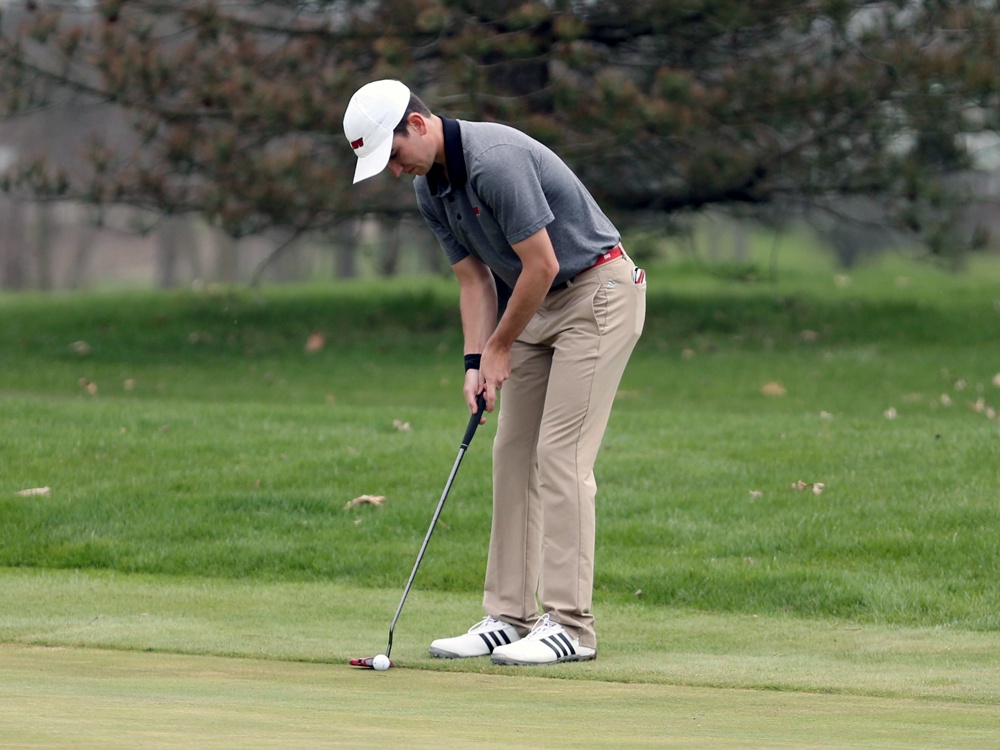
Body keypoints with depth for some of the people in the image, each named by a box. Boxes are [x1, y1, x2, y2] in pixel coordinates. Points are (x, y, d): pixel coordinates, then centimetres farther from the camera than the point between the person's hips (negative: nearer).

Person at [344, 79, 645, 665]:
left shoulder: (495, 160, -27)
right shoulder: (430, 188, 3)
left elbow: (541, 266, -23)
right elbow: (475, 279, 9)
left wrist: (501, 347, -10)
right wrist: (476, 363, -4)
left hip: (598, 292, -9)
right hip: (540, 305, 9)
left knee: (561, 455, -13)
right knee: (513, 454, 6)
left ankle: (570, 626, -12)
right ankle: (510, 617, 9)